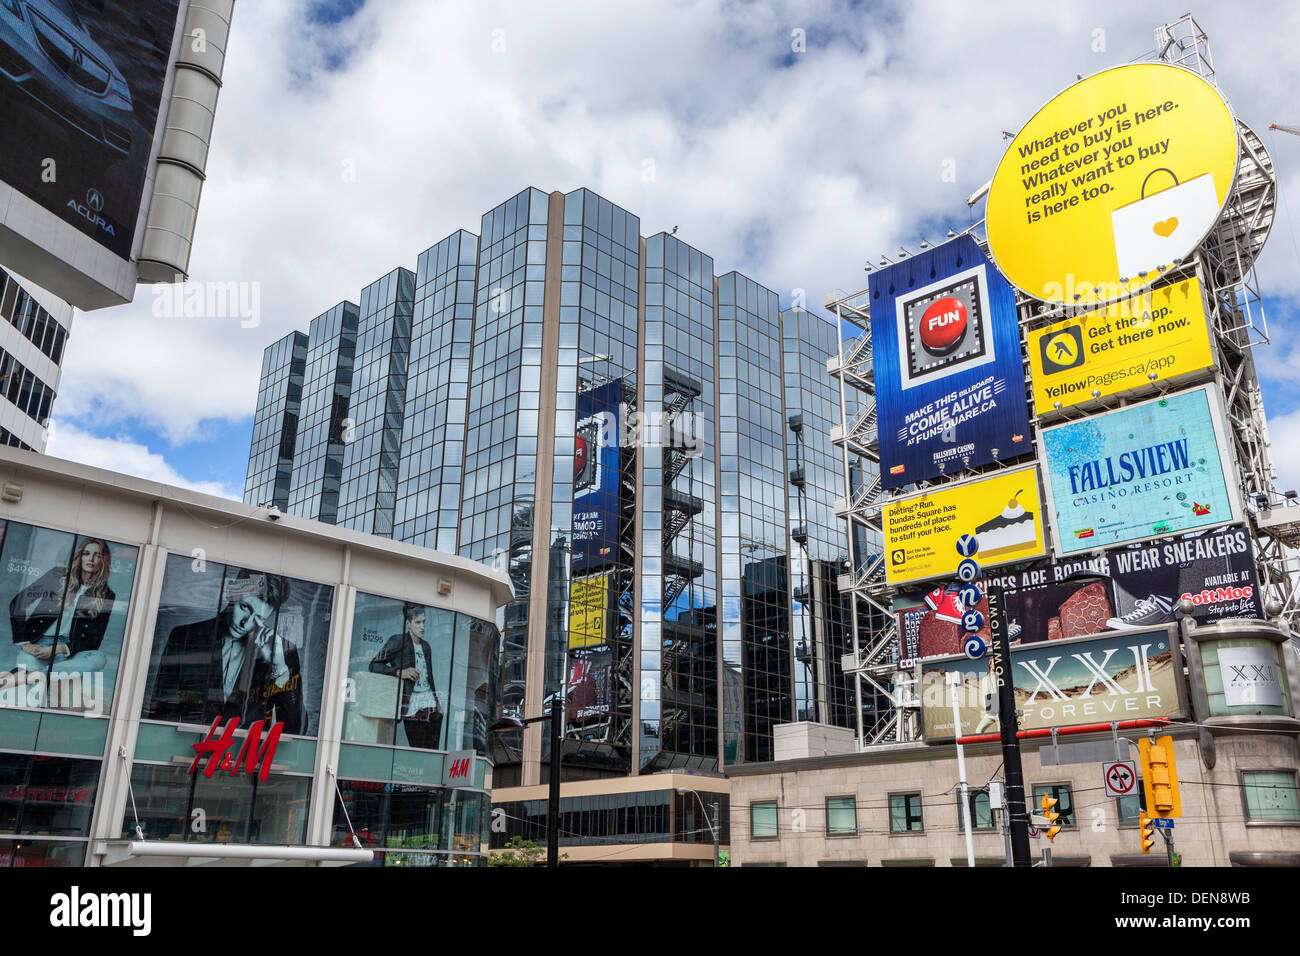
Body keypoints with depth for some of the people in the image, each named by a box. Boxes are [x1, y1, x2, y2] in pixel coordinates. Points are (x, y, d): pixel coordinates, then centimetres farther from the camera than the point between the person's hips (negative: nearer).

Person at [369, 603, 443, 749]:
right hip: (412, 707, -6)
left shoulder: (426, 646, 19)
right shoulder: (398, 641, 0)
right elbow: (374, 665, -3)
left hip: (432, 706, 6)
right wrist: (399, 672, -16)